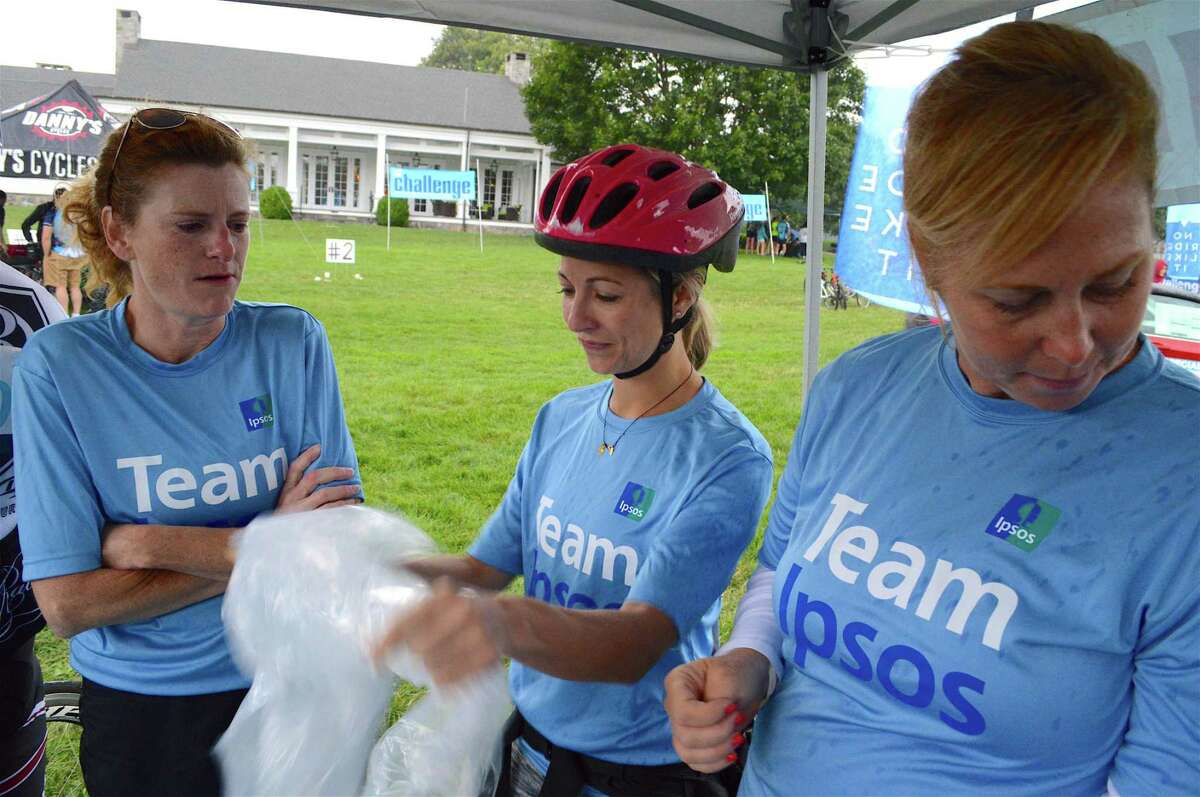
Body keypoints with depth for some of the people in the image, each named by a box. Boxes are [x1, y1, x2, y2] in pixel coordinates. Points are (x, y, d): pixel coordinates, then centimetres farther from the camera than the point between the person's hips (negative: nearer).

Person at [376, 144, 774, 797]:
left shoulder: (729, 460, -22)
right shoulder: (560, 419, -2)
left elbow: (637, 643, -31)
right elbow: (487, 566, 0)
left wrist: (509, 624, -50)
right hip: (529, 742, 5)